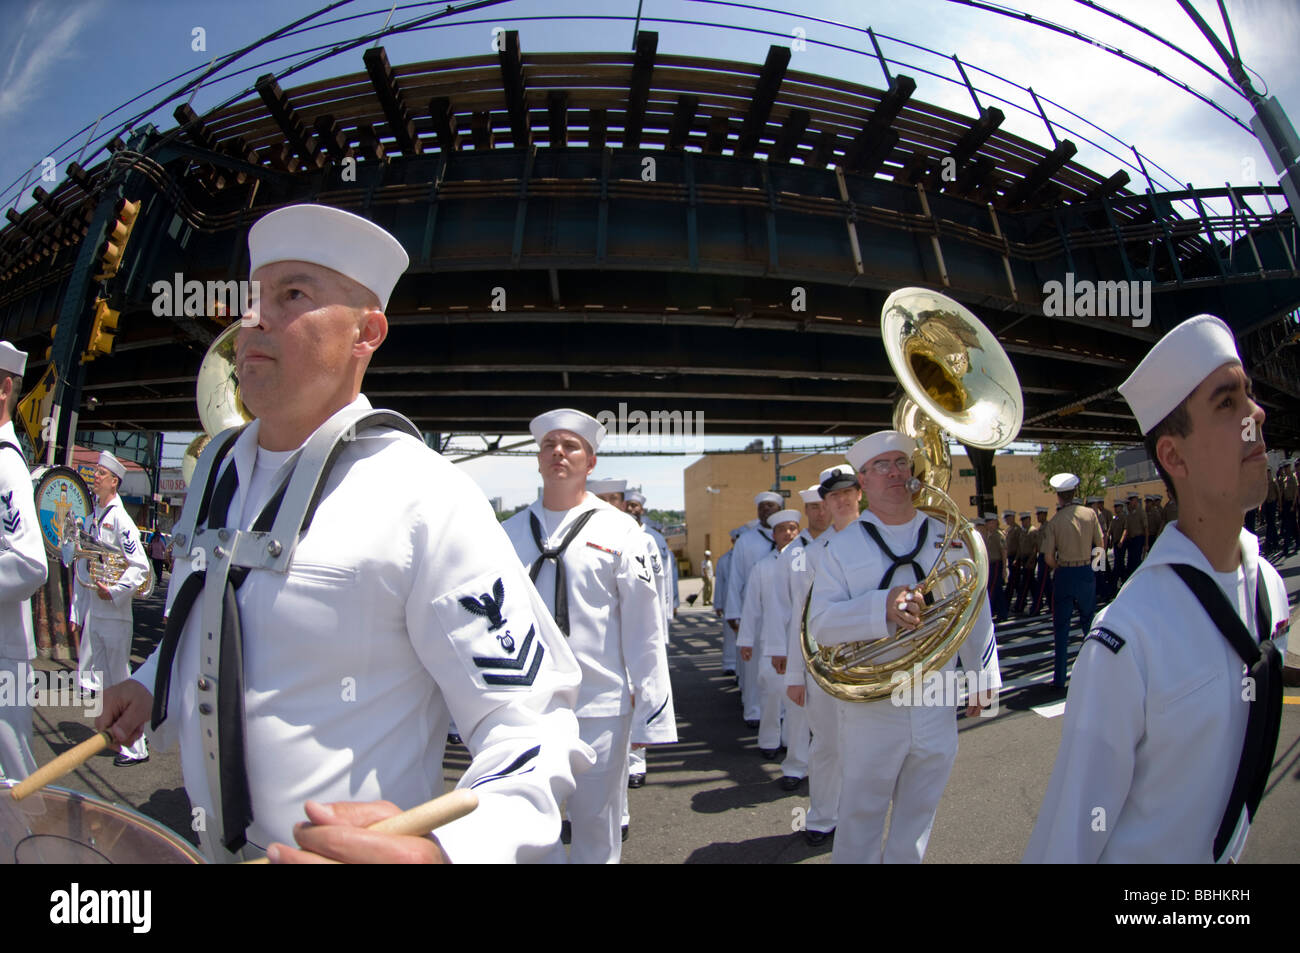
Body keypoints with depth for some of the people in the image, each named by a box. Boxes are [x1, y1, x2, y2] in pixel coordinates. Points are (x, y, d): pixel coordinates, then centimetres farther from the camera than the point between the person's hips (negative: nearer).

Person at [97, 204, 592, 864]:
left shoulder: (428, 499, -24)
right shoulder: (219, 466, 0)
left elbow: (529, 724, -26)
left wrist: (447, 848, -42)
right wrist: (151, 686, 6)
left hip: (348, 846, -7)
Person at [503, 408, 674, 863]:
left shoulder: (619, 530, -2)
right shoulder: (510, 532, 7)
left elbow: (644, 628, -2)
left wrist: (649, 714, -4)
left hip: (600, 708, -2)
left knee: (597, 832, 11)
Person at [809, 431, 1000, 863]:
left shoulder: (948, 537, 5)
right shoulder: (842, 546, -4)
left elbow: (975, 611, 12)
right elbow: (819, 622, -14)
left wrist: (982, 678, 15)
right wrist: (882, 607, -29)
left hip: (936, 709, 3)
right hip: (870, 711, -3)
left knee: (918, 817, 19)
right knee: (860, 819, 11)